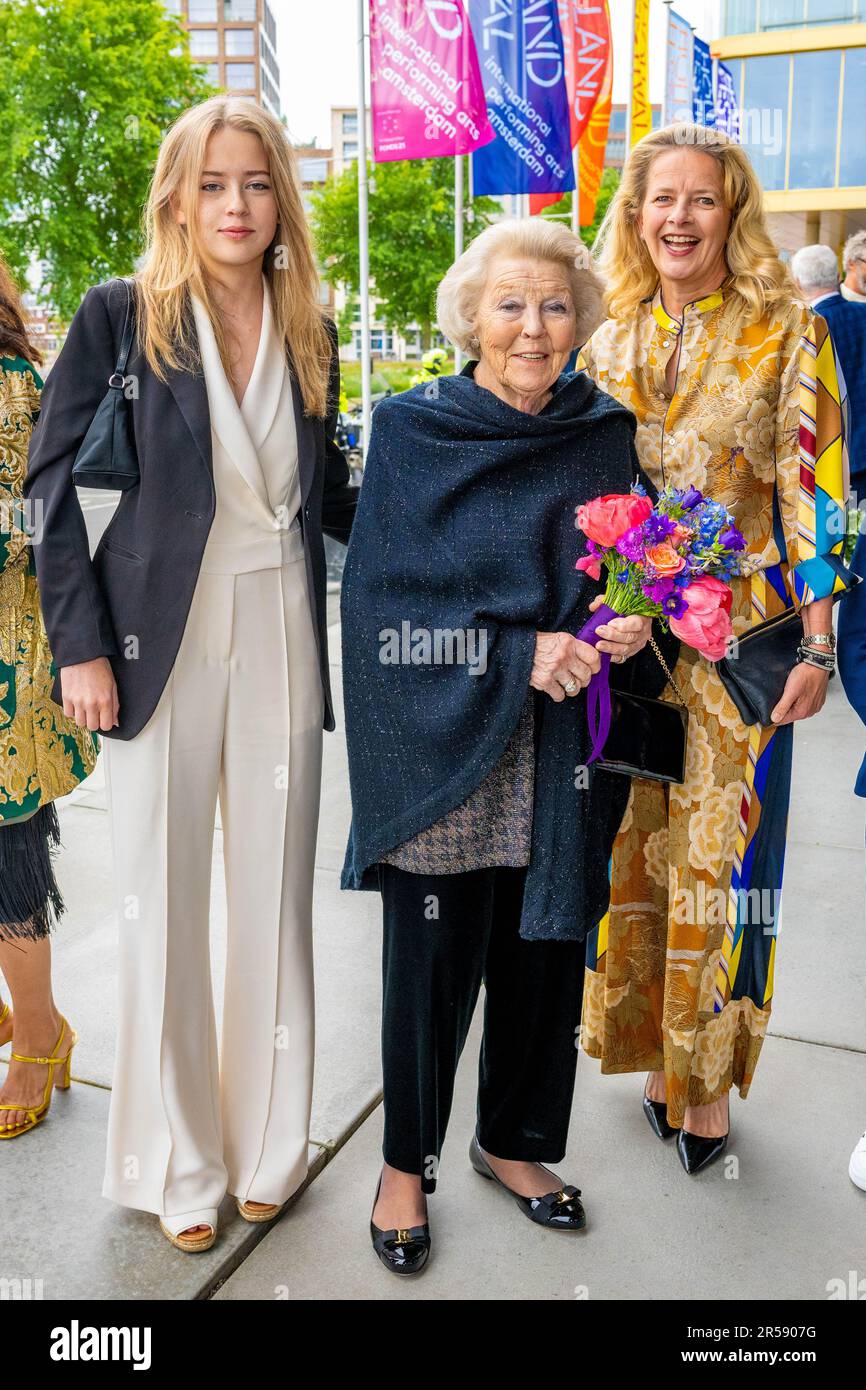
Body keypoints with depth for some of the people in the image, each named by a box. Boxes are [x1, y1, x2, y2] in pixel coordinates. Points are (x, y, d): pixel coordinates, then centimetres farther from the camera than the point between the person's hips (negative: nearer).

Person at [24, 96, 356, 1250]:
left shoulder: (309, 335, 9)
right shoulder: (123, 315, -2)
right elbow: (55, 482, -4)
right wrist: (82, 645, -10)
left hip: (280, 646, 3)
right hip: (160, 646, -3)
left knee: (275, 899, 10)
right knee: (163, 906, 7)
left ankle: (267, 1145, 31)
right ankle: (177, 1162, 27)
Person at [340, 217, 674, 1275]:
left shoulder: (605, 434, 6)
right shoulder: (413, 431, -4)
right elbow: (382, 595, -9)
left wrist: (632, 624, -9)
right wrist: (514, 652, -18)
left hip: (560, 752, 4)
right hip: (443, 742, -3)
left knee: (545, 945, 13)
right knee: (432, 957, 6)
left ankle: (511, 1139, 38)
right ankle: (406, 1160, 30)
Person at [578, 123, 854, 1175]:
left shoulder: (786, 333, -1)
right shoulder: (608, 341, 10)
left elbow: (814, 488, -6)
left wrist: (817, 642, -12)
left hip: (735, 633, -3)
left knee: (716, 849, 1)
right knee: (630, 842, 9)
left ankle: (708, 1073, 20)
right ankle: (653, 1049, 28)